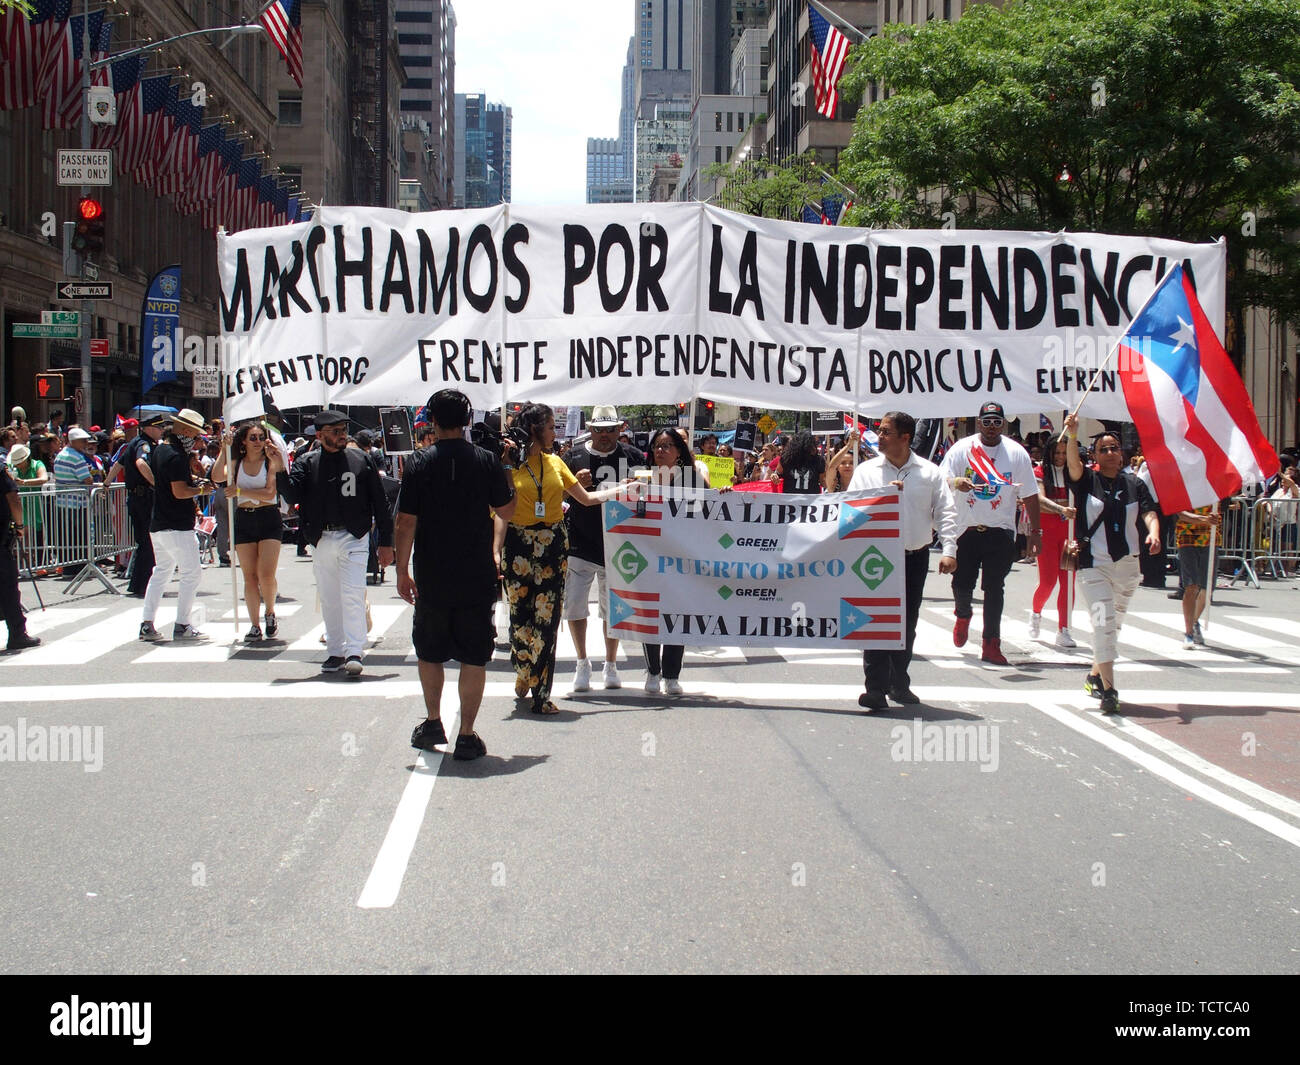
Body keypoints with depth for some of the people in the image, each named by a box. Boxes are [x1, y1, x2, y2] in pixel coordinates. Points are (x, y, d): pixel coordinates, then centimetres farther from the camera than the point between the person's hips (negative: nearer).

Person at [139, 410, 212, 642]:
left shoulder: (159, 450, 14)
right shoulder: (176, 457, -17)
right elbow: (180, 492, -23)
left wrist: (192, 479, 14)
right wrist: (200, 489, -7)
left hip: (157, 525, 10)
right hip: (177, 527, -10)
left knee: (161, 572, 15)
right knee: (191, 572, -2)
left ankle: (147, 625, 12)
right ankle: (182, 625, -2)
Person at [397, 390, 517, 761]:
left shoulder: (419, 463, -6)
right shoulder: (486, 461, -5)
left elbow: (405, 523, -6)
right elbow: (507, 511, 4)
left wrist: (402, 571, 3)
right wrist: (507, 481, 20)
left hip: (431, 577, 0)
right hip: (477, 577, 0)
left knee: (430, 652, 18)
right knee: (474, 657, 5)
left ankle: (433, 723, 25)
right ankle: (466, 736, 4)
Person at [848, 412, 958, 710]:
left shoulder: (929, 472, 4)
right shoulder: (866, 471, 4)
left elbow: (946, 512, 1)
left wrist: (949, 550, -10)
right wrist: (883, 494, -16)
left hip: (915, 557, 2)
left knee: (908, 622, 10)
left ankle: (899, 683, 23)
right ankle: (876, 688, -8)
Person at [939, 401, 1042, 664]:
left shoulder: (1017, 453, 3)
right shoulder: (962, 448, 1)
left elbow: (1030, 495, 7)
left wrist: (1035, 531, 4)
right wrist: (956, 482, -27)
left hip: (1001, 531, 0)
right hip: (966, 529, 0)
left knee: (994, 588, 0)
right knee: (961, 584, 0)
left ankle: (991, 644, 6)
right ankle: (963, 614, 35)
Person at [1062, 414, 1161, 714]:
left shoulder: (1135, 484, 7)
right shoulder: (1087, 481, -1)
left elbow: (1149, 513, -4)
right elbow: (1073, 463, -20)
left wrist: (1153, 533, -25)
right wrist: (1072, 435, -39)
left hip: (1127, 565, 4)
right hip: (1093, 564, -4)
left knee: (1114, 623, 14)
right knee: (1103, 622, -15)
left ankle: (1095, 675, 32)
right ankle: (1108, 689, -15)